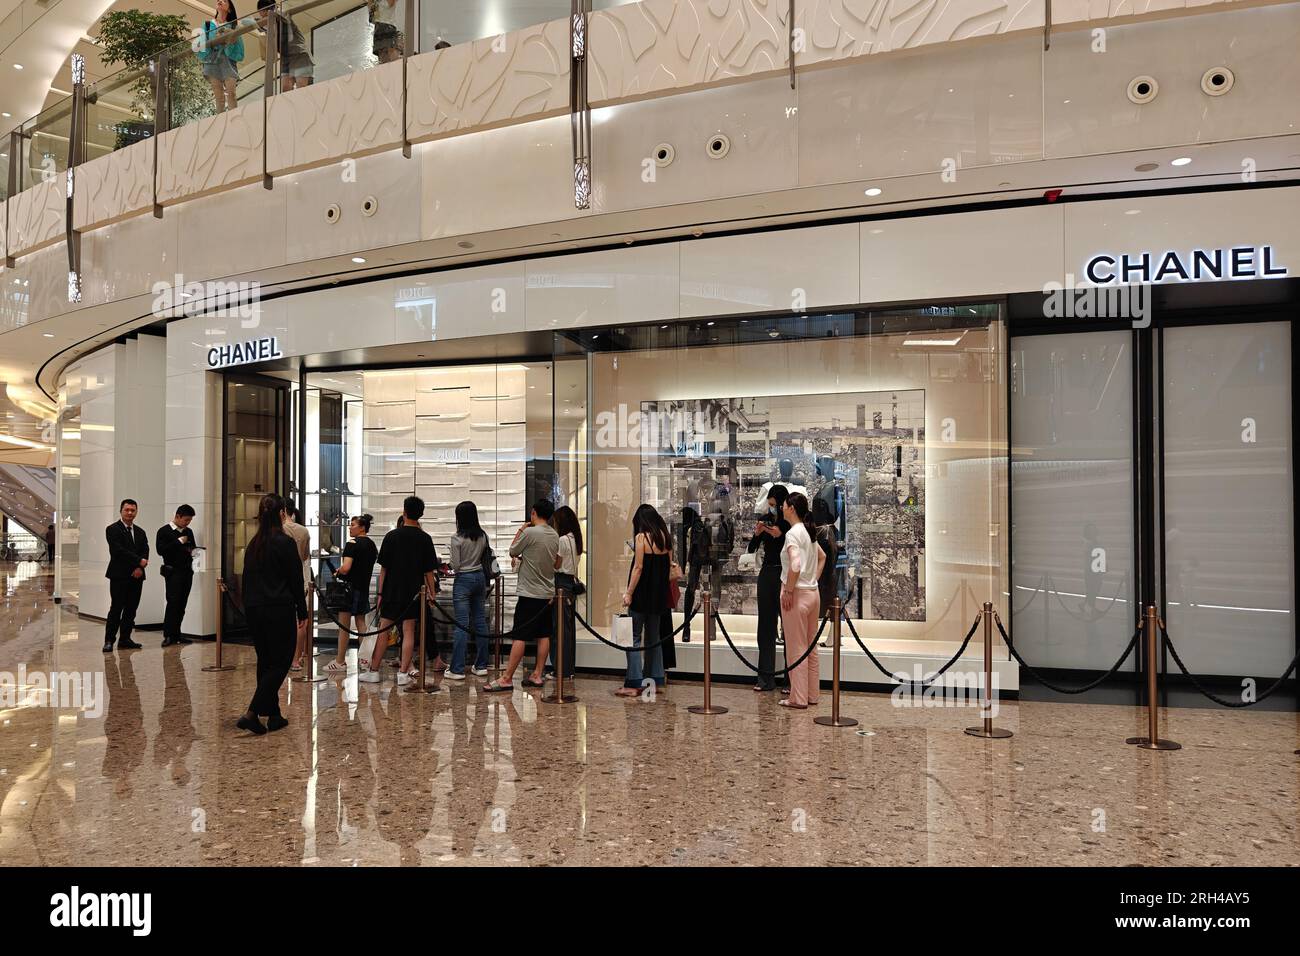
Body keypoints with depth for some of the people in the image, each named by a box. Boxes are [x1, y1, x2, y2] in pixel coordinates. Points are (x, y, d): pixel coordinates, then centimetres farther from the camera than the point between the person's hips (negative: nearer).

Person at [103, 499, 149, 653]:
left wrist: (140, 568, -11)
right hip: (119, 576, -6)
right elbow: (118, 551, -14)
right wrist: (139, 561, -13)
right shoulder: (113, 529, -2)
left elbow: (145, 553, 7)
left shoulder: (140, 532, 17)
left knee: (131, 609, 7)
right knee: (116, 609, -6)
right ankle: (109, 640, 0)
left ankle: (125, 639, 14)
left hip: (136, 576, 6)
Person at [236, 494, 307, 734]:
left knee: (265, 661, 14)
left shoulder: (253, 544, 10)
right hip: (278, 609, -7)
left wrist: (249, 606, 19)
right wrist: (302, 610, 0)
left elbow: (248, 577, 14)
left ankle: (273, 716, 19)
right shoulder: (285, 542, -11)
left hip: (253, 609, 7)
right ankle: (251, 713, -12)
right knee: (280, 662, -1)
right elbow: (295, 579, -9)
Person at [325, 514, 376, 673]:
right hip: (364, 587, 8)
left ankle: (340, 662, 5)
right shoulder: (372, 545, 11)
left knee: (344, 625, 0)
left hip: (350, 587, -8)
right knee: (361, 623, 13)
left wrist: (337, 573, -5)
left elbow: (345, 568, -23)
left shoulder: (353, 544, -14)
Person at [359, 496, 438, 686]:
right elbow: (429, 571, -2)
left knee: (383, 631, 7)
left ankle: (373, 671, 14)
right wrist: (432, 593, 6)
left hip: (392, 591, 0)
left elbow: (383, 568, -2)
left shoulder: (391, 536, -4)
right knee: (408, 631, 4)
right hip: (414, 592, 1)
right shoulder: (424, 538, -3)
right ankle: (403, 672, 1)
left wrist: (380, 593, 4)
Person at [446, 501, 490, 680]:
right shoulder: (483, 536, 2)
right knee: (480, 621, 10)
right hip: (480, 577, 5)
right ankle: (481, 665, 15)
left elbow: (455, 565, -11)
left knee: (461, 624, -4)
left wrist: (453, 567, 9)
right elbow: (484, 557, 8)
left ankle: (457, 669, -2)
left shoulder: (457, 538, -13)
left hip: (463, 579, -5)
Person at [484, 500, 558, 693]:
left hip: (529, 593, -7)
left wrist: (520, 531, 9)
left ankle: (507, 678, -5)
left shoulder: (529, 533, -15)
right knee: (543, 635, 9)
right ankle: (537, 675, 13)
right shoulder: (555, 536, 7)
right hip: (548, 593, 7)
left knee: (520, 637, -6)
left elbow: (512, 551, -2)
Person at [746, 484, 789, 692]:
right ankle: (766, 677, 12)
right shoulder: (766, 520, 7)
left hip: (786, 575, -6)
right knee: (766, 625, 7)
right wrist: (757, 533, -8)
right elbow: (751, 550, 9)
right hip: (767, 574, 6)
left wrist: (780, 535, -21)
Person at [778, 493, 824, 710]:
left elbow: (795, 566, -28)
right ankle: (812, 695, 22)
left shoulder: (793, 533, -16)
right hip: (813, 593, 9)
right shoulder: (808, 531, 11)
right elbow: (822, 557, 26)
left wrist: (788, 591, -17)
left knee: (796, 649, 0)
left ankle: (799, 698, 7)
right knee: (811, 648, 14)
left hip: (797, 594, -9)